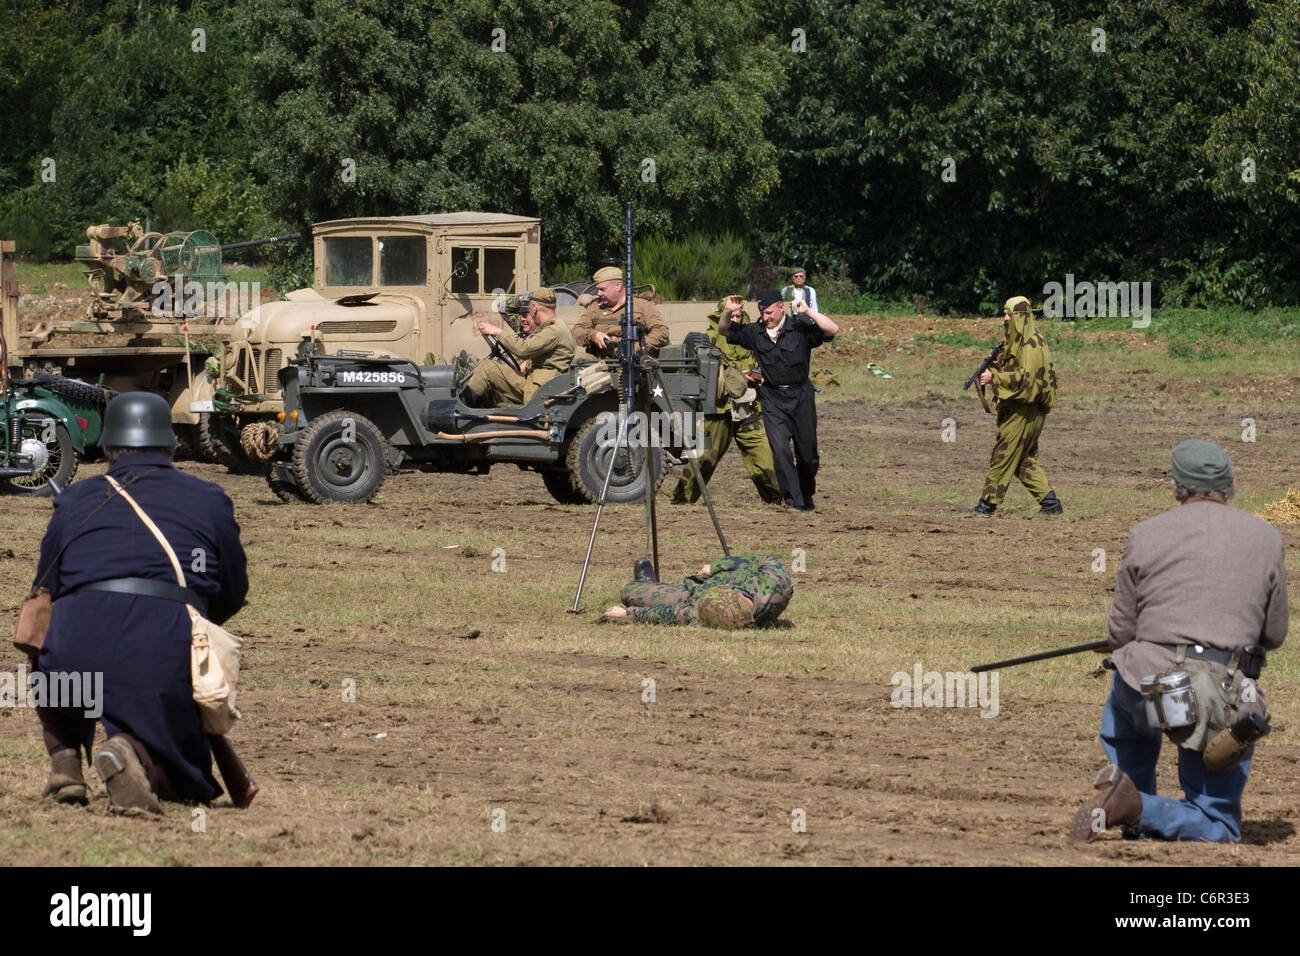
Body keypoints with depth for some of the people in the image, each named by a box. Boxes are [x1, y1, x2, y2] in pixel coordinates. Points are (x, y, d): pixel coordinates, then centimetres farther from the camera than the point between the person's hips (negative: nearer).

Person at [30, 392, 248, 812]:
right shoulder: (208, 501, 18)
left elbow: (46, 591, 25)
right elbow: (233, 593, 28)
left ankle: (64, 756, 15)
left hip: (77, 652, 2)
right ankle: (133, 750, -19)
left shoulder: (74, 501, 20)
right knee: (188, 786, 15)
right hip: (164, 662, -2)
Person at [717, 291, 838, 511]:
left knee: (807, 453, 5)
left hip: (800, 396, -2)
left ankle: (806, 495, 29)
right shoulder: (755, 333, 5)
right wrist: (727, 312, -5)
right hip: (772, 398, 2)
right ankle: (793, 500, -13)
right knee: (780, 449, -14)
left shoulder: (800, 328, -6)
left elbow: (833, 330, -17)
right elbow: (724, 331, 15)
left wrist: (808, 313, -25)